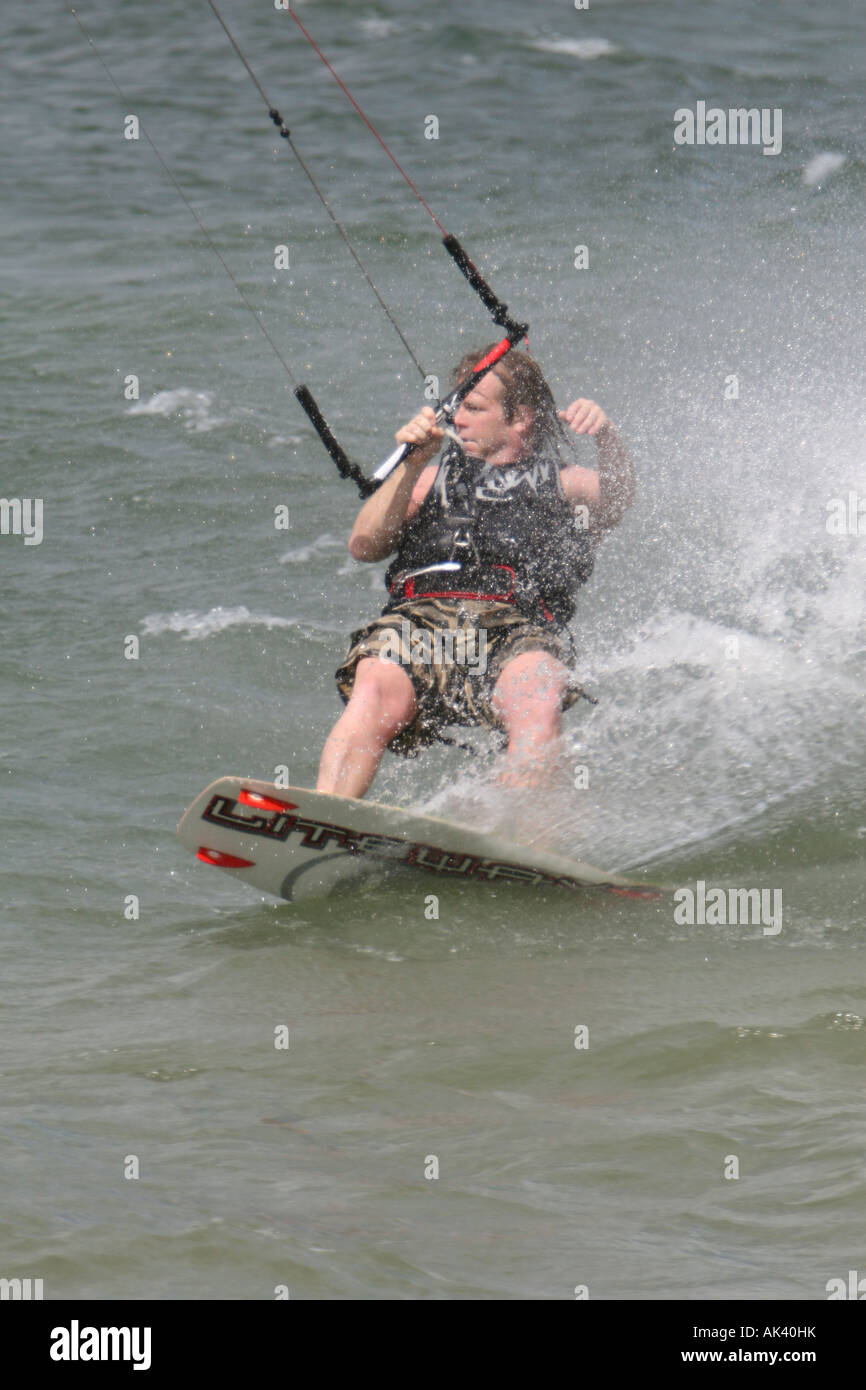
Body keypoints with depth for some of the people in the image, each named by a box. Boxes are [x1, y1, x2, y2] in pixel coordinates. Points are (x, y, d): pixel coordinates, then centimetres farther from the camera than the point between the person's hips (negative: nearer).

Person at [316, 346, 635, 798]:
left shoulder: (563, 485, 24)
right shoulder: (436, 478, 32)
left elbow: (617, 497, 1)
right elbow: (364, 546, 18)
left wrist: (607, 437, -21)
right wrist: (413, 465, 4)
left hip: (515, 629, -2)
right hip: (420, 621, 2)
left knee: (536, 694, -38)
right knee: (374, 696, -33)